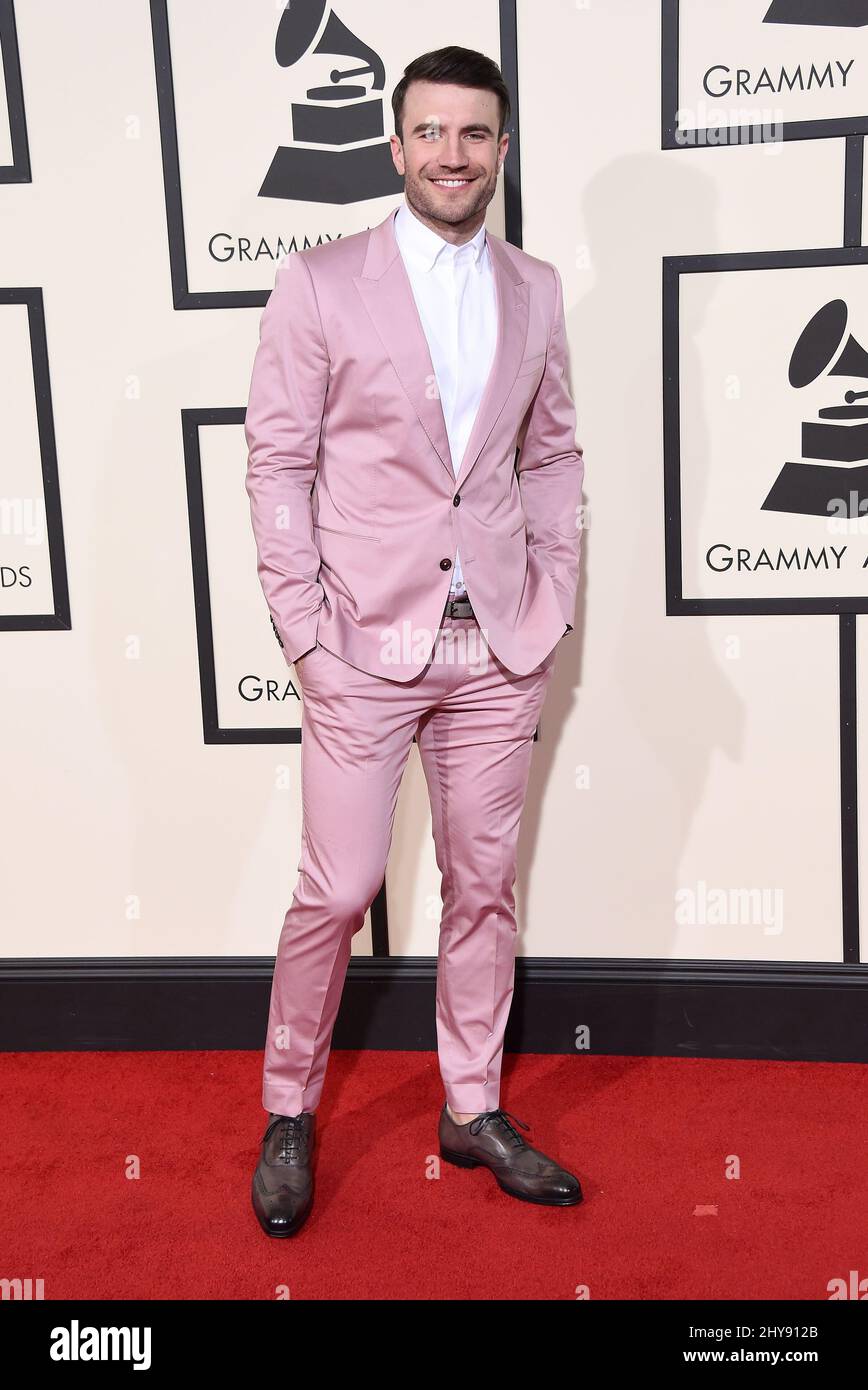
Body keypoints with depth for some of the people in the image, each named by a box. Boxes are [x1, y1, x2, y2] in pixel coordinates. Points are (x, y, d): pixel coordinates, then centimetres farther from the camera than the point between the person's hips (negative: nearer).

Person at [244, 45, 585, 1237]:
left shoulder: (535, 290, 9)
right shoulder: (319, 283, -3)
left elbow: (553, 455, 15)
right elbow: (278, 460, -4)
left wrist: (555, 597, 5)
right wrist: (303, 630, -9)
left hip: (500, 647, 4)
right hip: (368, 644, -3)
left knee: (485, 884, 12)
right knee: (339, 891, 0)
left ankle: (474, 1112, 28)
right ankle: (289, 1115, 22)